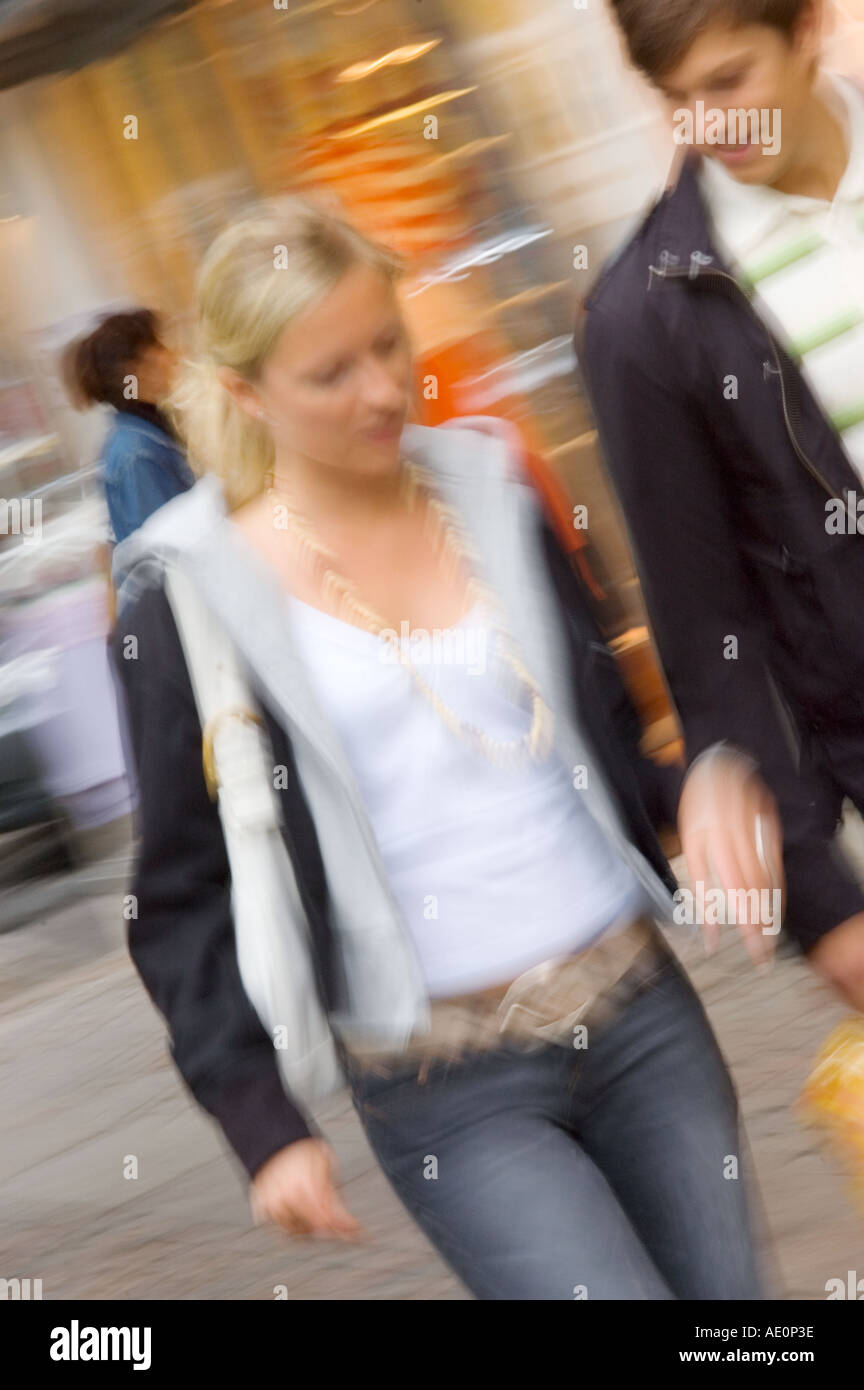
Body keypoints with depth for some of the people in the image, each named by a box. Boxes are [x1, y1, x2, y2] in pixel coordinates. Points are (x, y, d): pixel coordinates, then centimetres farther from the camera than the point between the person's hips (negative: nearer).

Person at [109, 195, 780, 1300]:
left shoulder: (489, 487, 8)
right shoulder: (190, 594, -5)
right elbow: (184, 897, -1)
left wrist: (703, 785, -6)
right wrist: (263, 1124, -7)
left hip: (642, 1007, 5)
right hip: (449, 1089, -4)